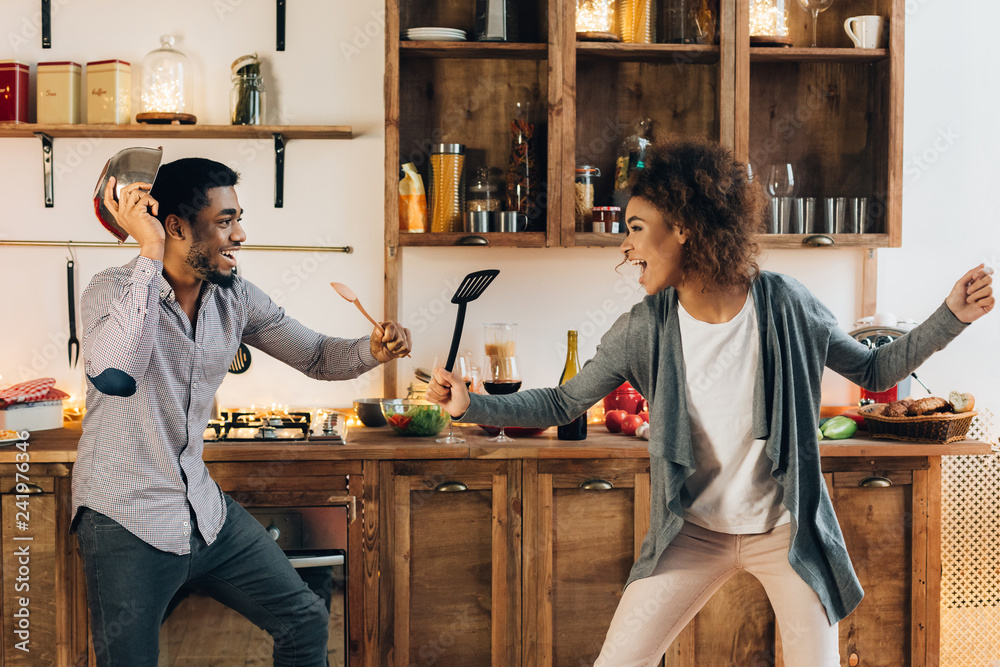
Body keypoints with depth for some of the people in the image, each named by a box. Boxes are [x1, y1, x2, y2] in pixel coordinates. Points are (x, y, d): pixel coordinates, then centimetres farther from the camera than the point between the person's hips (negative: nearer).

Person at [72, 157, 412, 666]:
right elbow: (115, 375, -38)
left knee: (306, 622, 10)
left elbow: (317, 356, 8)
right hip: (125, 522, -6)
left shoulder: (235, 297, 1)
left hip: (204, 508, 6)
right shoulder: (112, 290, -16)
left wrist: (373, 350, -14)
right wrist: (149, 252, -35)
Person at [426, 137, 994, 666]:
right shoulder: (646, 328, -12)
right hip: (694, 534, 1)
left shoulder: (783, 304, -15)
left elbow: (874, 371, 0)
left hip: (788, 531, -1)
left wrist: (952, 317, -11)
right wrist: (472, 406, -16)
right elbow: (563, 404, -3)